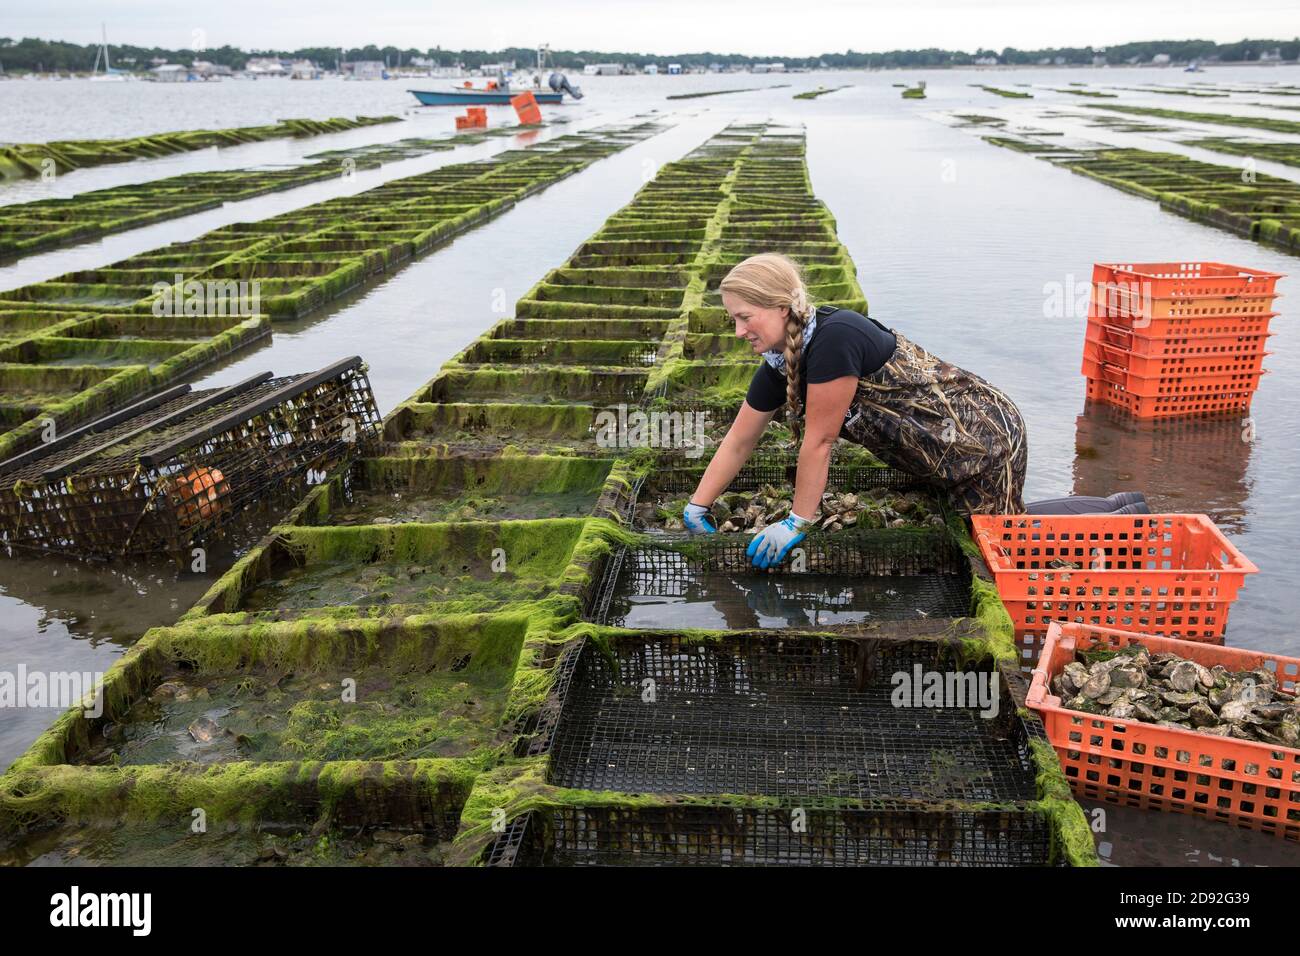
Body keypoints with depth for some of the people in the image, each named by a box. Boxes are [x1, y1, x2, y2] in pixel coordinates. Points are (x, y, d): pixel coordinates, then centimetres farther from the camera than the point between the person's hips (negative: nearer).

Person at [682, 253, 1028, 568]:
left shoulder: (834, 337, -32)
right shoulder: (777, 367, -6)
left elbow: (819, 440, -28)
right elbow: (738, 443, 4)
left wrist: (797, 523, -20)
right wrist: (696, 507, 4)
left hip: (986, 441, -8)